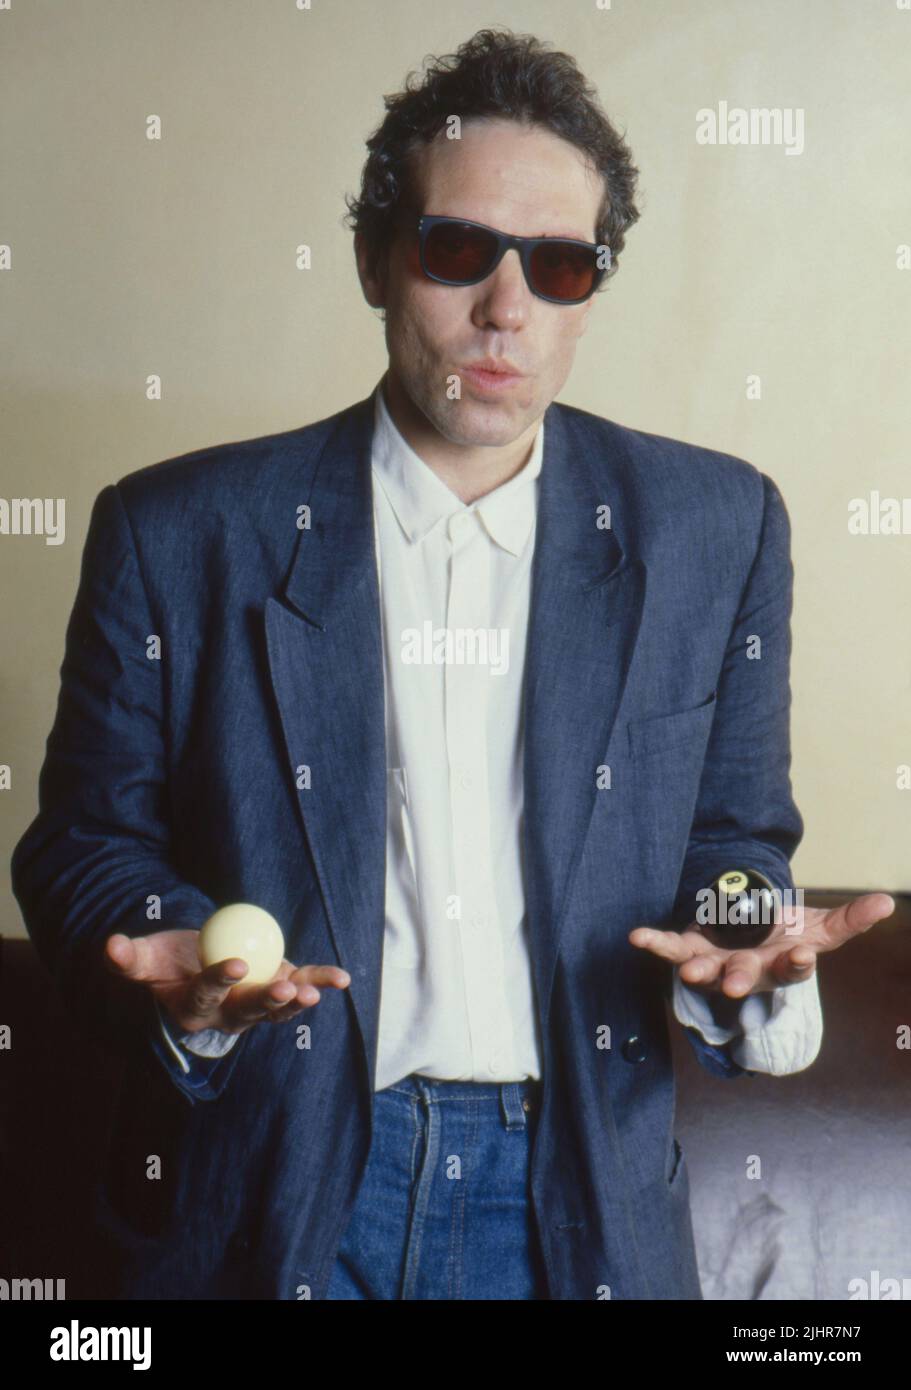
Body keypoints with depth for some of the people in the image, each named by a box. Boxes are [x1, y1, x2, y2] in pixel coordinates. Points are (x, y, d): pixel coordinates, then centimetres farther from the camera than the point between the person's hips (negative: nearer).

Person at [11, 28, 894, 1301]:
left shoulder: (717, 530, -2)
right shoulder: (181, 534, -6)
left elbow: (734, 838, 6)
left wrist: (744, 969, -15)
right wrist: (178, 976, -19)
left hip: (582, 1198, 2)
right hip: (272, 1194, -1)